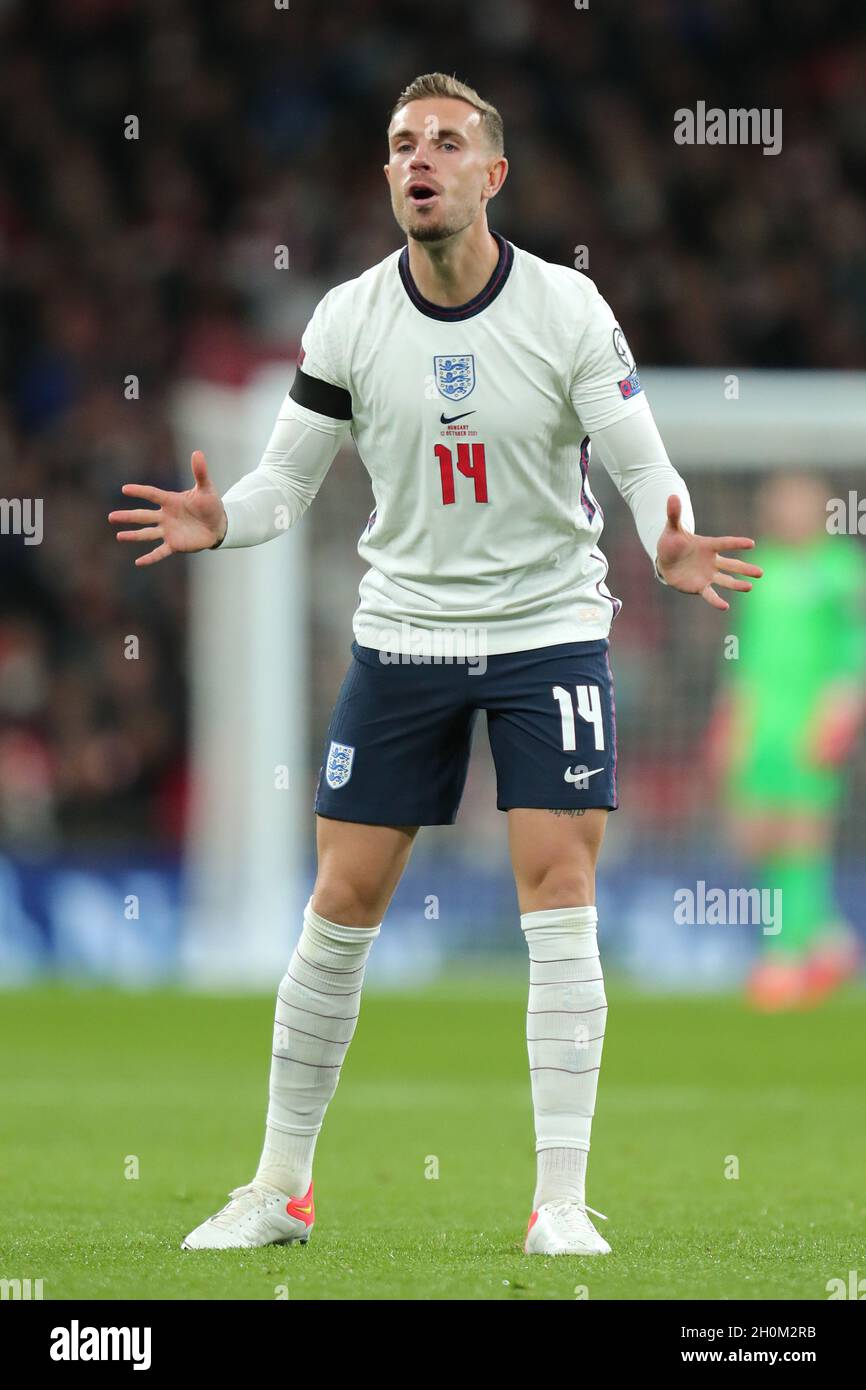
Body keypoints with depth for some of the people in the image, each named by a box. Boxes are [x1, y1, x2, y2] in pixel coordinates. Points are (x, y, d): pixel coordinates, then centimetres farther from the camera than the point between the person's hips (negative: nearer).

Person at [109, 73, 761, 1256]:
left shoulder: (568, 309, -10)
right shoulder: (348, 321, -5)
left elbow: (641, 460, -10)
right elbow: (289, 479, 0)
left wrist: (668, 545, -31)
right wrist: (222, 520, -22)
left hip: (550, 627, -2)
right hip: (403, 629, 2)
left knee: (559, 889, -10)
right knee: (344, 900, 1)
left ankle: (562, 1201, -6)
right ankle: (281, 1188, 12)